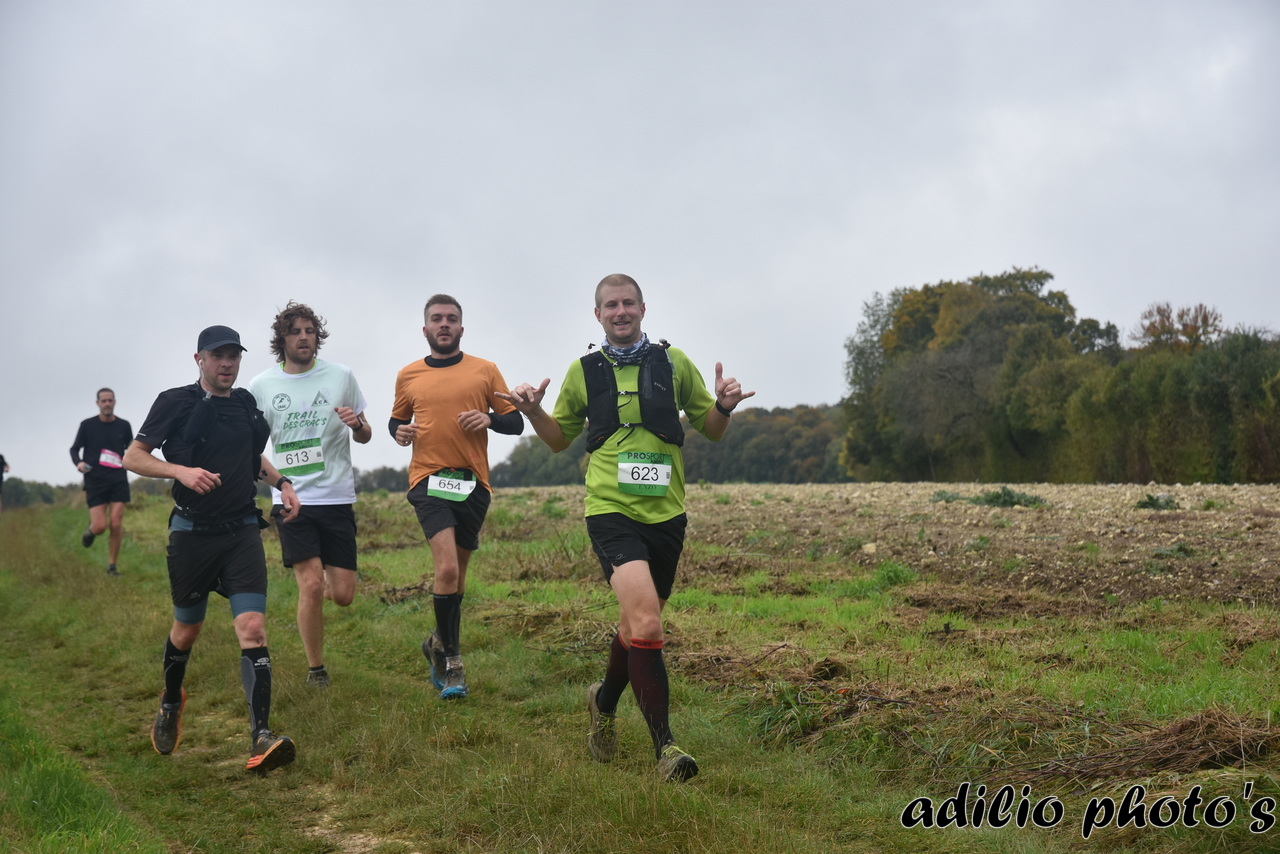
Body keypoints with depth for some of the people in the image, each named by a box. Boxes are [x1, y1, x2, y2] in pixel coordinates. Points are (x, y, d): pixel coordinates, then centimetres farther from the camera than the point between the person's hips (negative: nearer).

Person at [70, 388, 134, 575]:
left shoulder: (123, 426, 6)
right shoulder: (87, 425, 1)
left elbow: (131, 449, 20)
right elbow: (74, 449, 8)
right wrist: (78, 462, -13)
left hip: (118, 481, 2)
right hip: (95, 481, -1)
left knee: (116, 525, -6)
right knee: (100, 526, -9)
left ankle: (112, 566, 8)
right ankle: (90, 529, 29)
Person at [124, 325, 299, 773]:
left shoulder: (246, 404, 9)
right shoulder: (175, 403, -5)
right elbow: (133, 456, -4)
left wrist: (281, 481, 9)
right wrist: (180, 471, -21)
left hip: (242, 531, 2)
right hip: (193, 531, -2)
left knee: (252, 628, -14)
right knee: (187, 630, 14)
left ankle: (261, 737, -20)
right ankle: (170, 705, 44)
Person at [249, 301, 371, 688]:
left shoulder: (341, 376, 3)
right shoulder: (261, 385, 2)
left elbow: (366, 436, 10)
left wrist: (356, 424, -12)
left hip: (337, 496, 1)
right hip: (292, 498, -1)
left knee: (343, 595, 0)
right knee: (312, 586, -12)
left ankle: (327, 576, 39)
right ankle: (316, 669, 8)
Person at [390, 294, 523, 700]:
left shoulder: (485, 371, 6)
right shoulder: (408, 376, 8)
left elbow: (515, 422, 8)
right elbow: (397, 419, 22)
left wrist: (489, 419, -12)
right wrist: (399, 432, 0)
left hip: (474, 483, 2)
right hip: (429, 481, -2)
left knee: (457, 572, 12)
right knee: (447, 568, -18)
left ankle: (439, 642, 36)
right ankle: (450, 662, -7)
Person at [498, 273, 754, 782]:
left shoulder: (673, 363, 8)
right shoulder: (583, 371, 8)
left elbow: (711, 431, 13)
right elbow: (560, 439, 18)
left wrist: (724, 406, -8)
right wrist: (533, 412, -1)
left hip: (665, 512, 3)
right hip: (611, 510, -2)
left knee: (637, 624, 15)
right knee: (646, 623, -21)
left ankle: (605, 701, 44)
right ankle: (664, 744, -13)